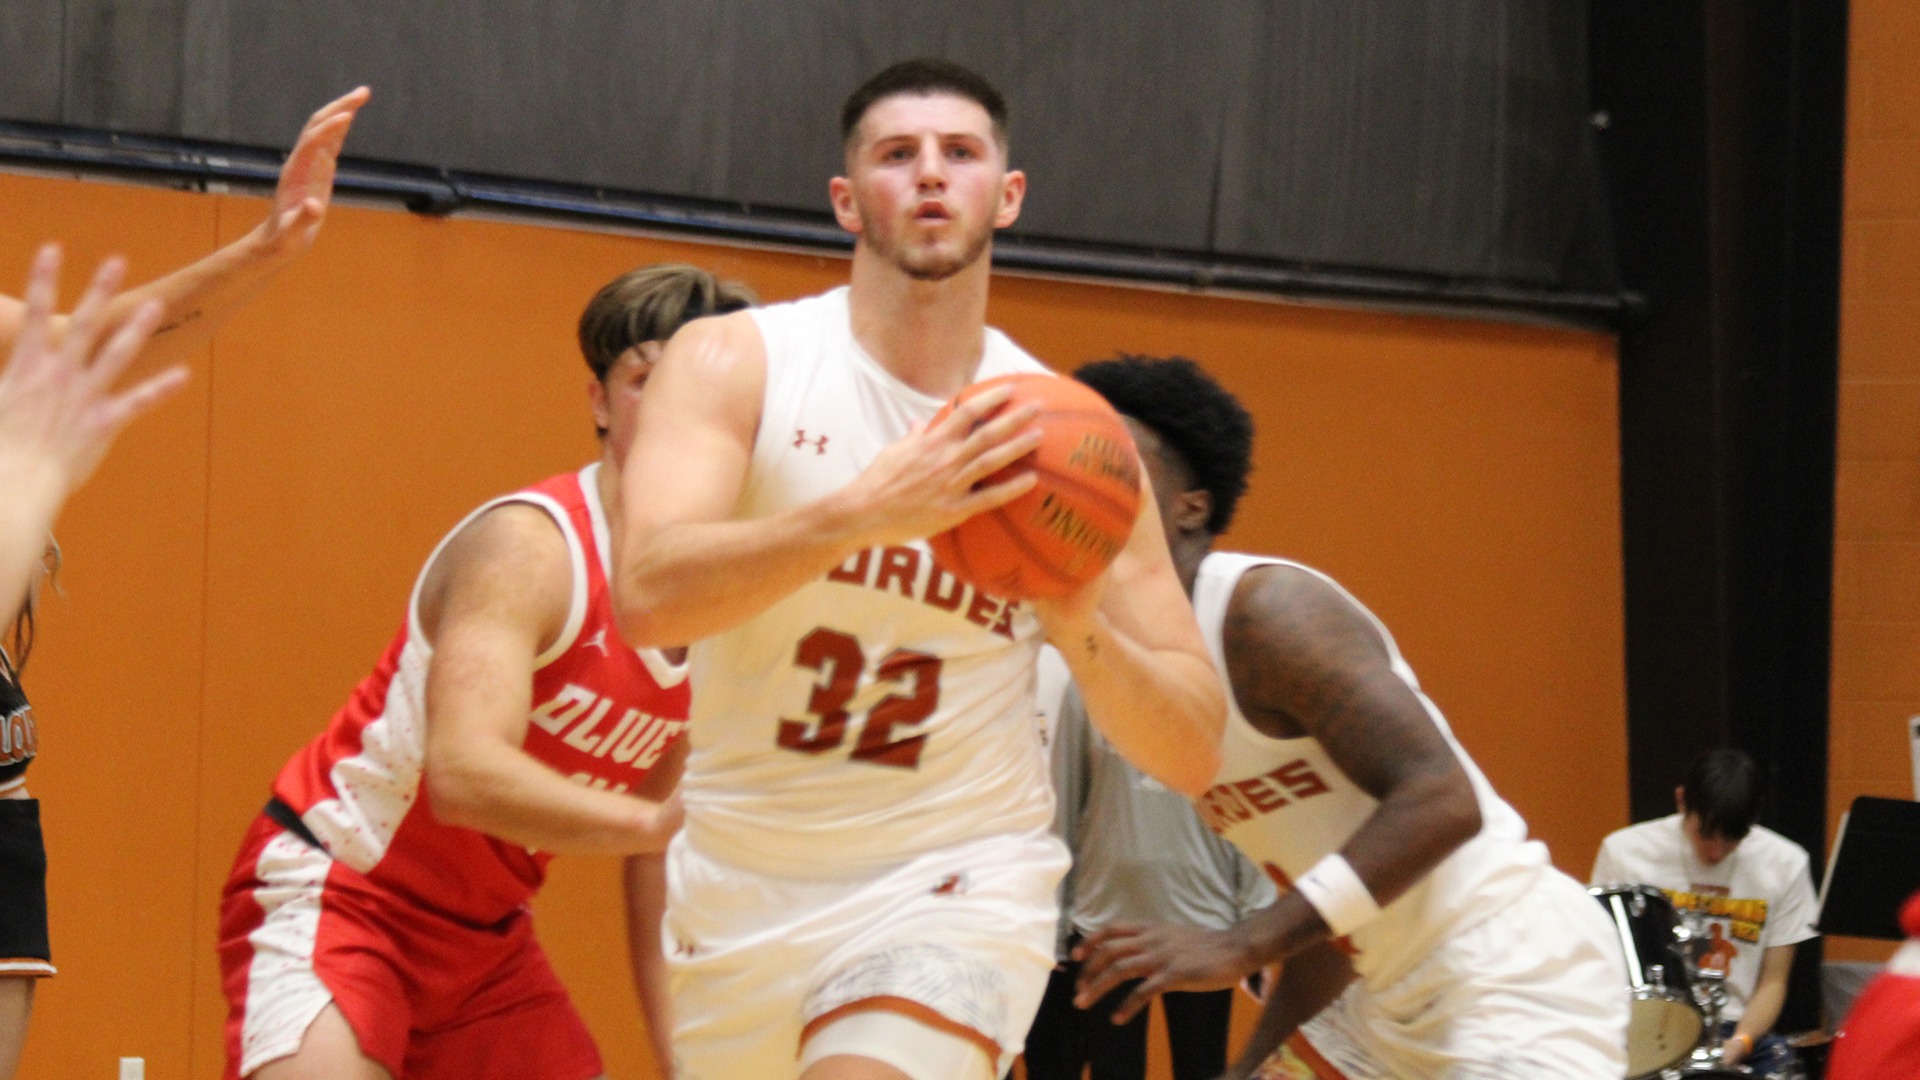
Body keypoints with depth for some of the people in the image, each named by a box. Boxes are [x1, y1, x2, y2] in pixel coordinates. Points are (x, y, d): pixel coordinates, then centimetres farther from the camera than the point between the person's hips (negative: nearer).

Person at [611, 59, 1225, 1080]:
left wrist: (1083, 630, -22)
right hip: (741, 882, 2)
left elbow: (1192, 753, -2)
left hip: (953, 879, -1)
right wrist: (866, 509, -38)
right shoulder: (733, 364, -7)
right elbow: (645, 596, -26)